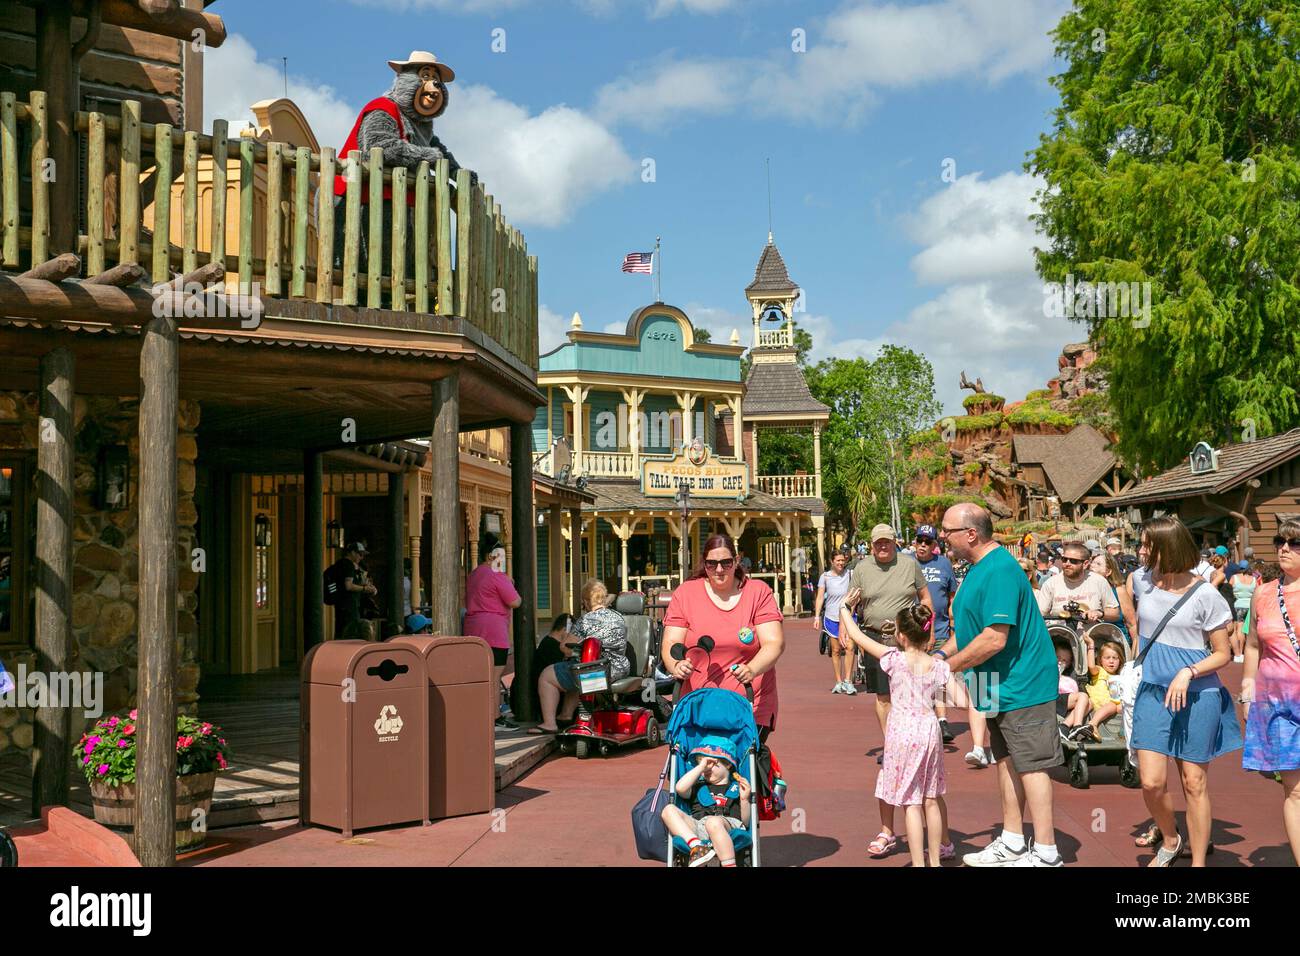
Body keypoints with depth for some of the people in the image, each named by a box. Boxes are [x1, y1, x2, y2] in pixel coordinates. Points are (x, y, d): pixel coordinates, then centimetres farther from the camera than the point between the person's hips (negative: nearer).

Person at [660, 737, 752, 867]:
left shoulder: (737, 788, 23)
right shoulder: (698, 787, 30)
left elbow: (745, 821, 13)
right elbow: (680, 788, 6)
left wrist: (744, 799, -4)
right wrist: (701, 766, 9)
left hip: (729, 827, -4)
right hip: (696, 827, 4)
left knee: (713, 821, -39)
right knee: (668, 810, -18)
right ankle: (696, 846, -37)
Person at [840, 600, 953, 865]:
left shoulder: (894, 659, -11)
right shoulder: (939, 665, -1)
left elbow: (856, 635, -4)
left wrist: (845, 607, 10)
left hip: (902, 732, -4)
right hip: (930, 729, 4)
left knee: (911, 803, -1)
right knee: (932, 798, 19)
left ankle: (918, 863, -2)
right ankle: (936, 857, 32)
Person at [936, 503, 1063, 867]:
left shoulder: (999, 570, -23)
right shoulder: (981, 567, 10)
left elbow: (994, 638, -28)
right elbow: (971, 624, 19)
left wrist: (949, 666, -18)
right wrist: (942, 653, 5)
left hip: (1021, 684, -10)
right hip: (1001, 685, 10)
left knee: (1031, 766, -2)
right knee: (1007, 761, 16)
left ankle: (1045, 853, 8)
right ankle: (1012, 844, 26)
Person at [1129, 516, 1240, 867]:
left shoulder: (1205, 595, -11)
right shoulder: (1147, 583, 3)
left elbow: (1222, 654, -5)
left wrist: (1187, 673, -19)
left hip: (1196, 696, -3)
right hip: (1152, 693, 4)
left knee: (1194, 784, 5)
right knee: (1152, 782, -3)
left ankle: (1198, 861, 19)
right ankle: (1170, 841, 25)